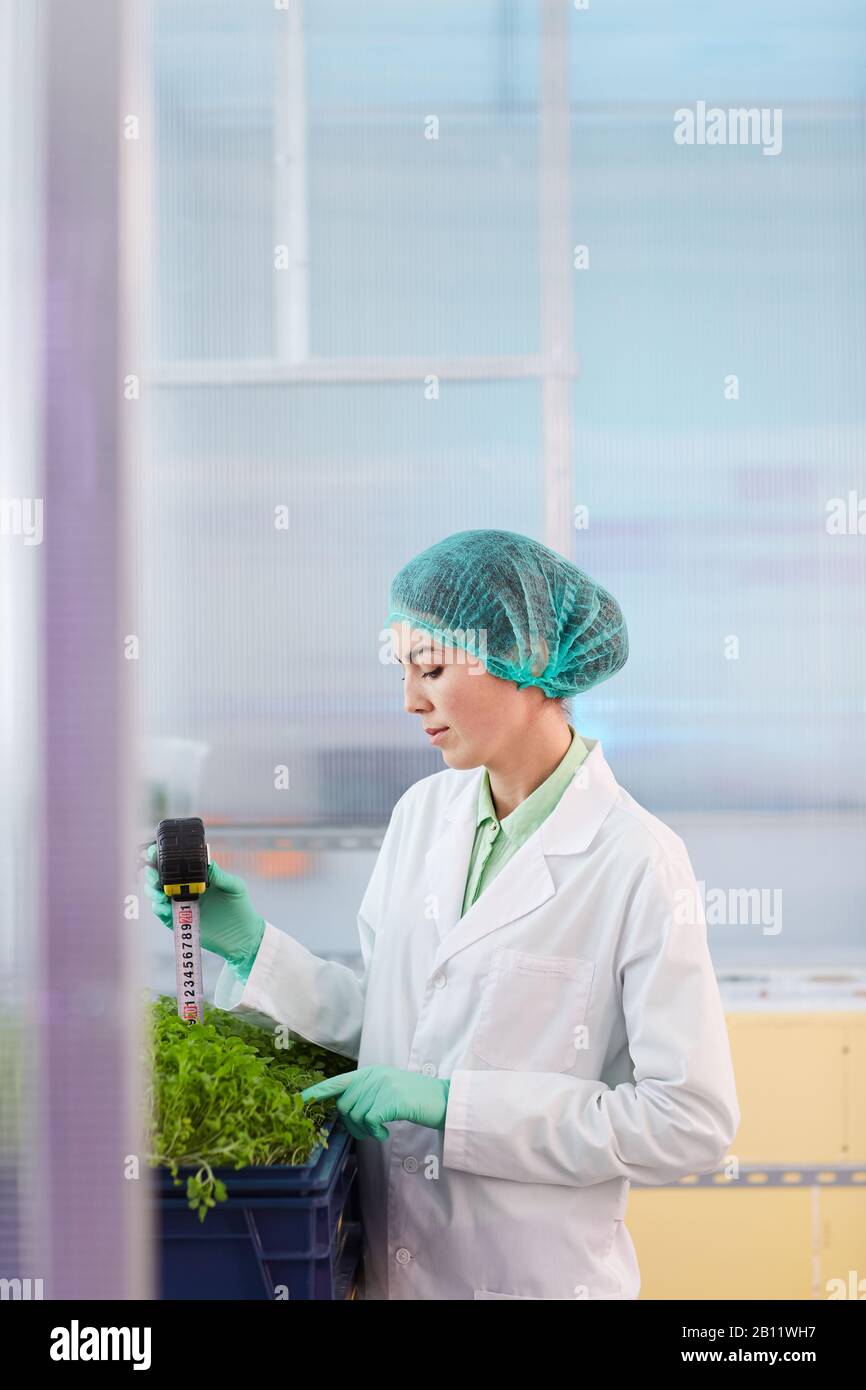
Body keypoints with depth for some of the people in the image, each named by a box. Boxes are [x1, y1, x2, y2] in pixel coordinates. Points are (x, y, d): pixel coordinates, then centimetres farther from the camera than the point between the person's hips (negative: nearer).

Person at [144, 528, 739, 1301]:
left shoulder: (637, 862, -16)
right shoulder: (423, 814, 3)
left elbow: (691, 1123, -18)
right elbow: (380, 1019, 9)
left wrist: (451, 1103, -20)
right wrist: (253, 947, -4)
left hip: (538, 1273, -5)